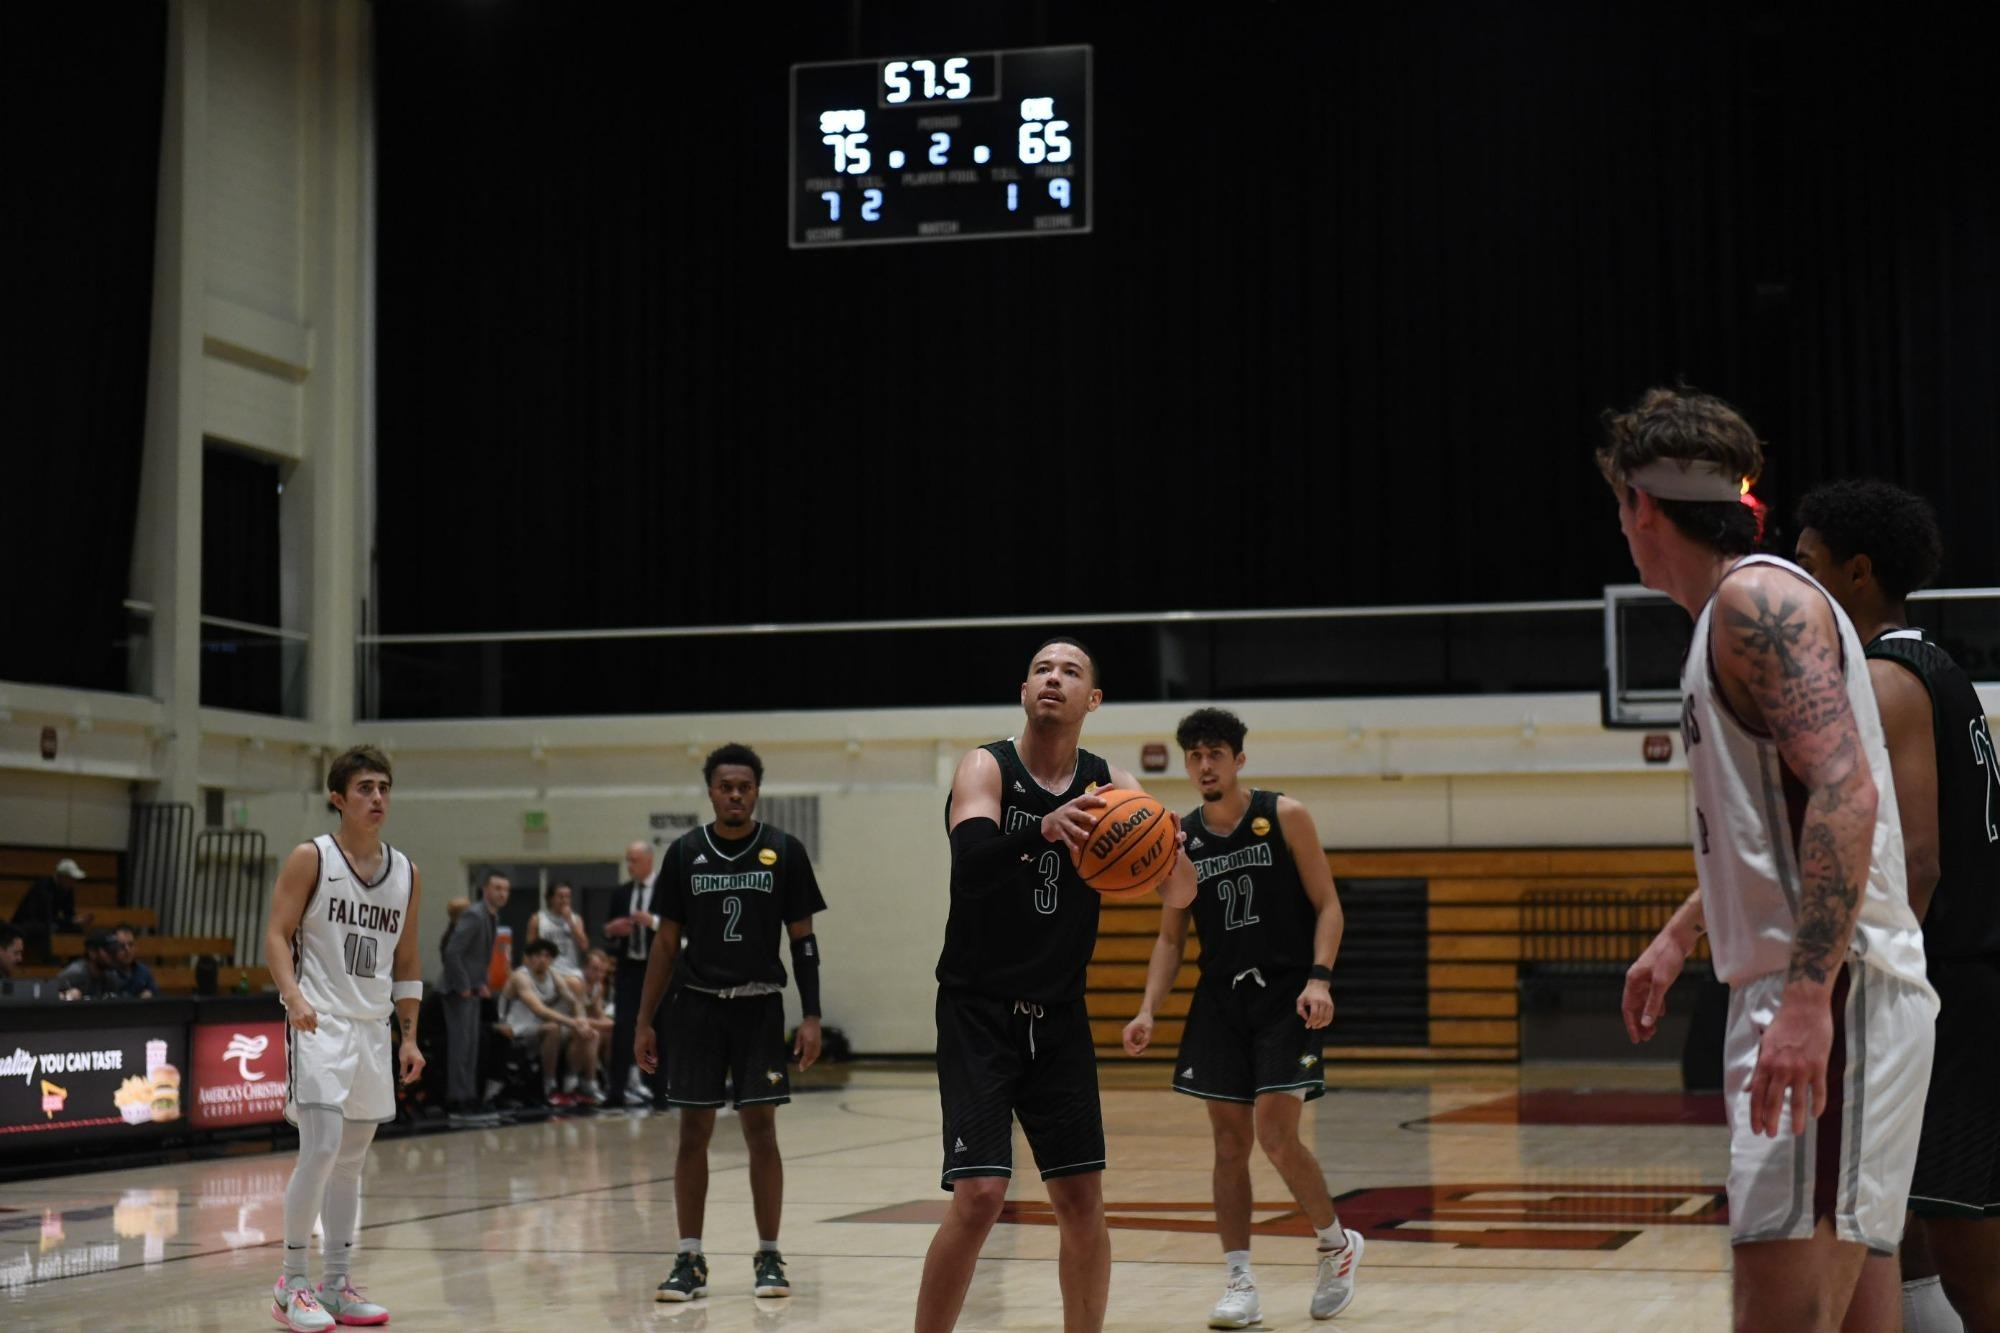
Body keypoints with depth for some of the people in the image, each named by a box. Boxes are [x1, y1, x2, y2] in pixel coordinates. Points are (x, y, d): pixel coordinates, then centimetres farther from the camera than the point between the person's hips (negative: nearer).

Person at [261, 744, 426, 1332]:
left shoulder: (405, 874, 11)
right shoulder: (311, 858, -4)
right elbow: (277, 935, -8)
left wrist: (409, 1036, 11)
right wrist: (295, 997, -24)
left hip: (374, 1030, 6)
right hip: (320, 1023, -6)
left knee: (351, 1160, 10)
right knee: (320, 1149, -15)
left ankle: (337, 1284, 18)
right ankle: (291, 1283, -4)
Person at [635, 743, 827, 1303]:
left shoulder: (785, 851, 0)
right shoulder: (685, 853, 3)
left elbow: (803, 937, 3)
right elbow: (667, 941, 8)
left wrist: (811, 1016, -5)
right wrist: (645, 1020, 4)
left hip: (758, 1006, -1)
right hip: (696, 1005, 1)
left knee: (760, 1130, -1)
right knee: (693, 1132, 2)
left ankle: (768, 1257, 8)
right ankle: (690, 1261, 7)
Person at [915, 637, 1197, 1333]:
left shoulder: (1110, 785, 0)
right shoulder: (986, 768, -10)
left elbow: (1179, 895, -5)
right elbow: (970, 861, -29)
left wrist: (1170, 856, -29)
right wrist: (1043, 830, -49)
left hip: (1060, 1016, 4)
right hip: (979, 1013, -4)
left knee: (1083, 1202, 4)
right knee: (979, 1196, -14)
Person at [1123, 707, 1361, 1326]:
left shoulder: (1284, 816, -4)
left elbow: (1327, 905, -4)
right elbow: (1171, 937, 10)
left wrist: (1319, 978, -18)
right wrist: (1148, 1011, -3)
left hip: (1287, 994, -4)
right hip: (1221, 997, 4)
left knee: (1276, 1134, -13)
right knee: (1230, 1141, 2)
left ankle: (1337, 1243, 11)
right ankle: (1240, 1283, 8)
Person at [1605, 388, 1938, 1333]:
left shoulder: (1756, 598, -10)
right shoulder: (1739, 612, 21)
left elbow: (1845, 794, -24)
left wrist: (1807, 997, -30)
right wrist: (1678, 939, 40)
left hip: (1830, 1000, -10)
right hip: (1794, 994, 10)